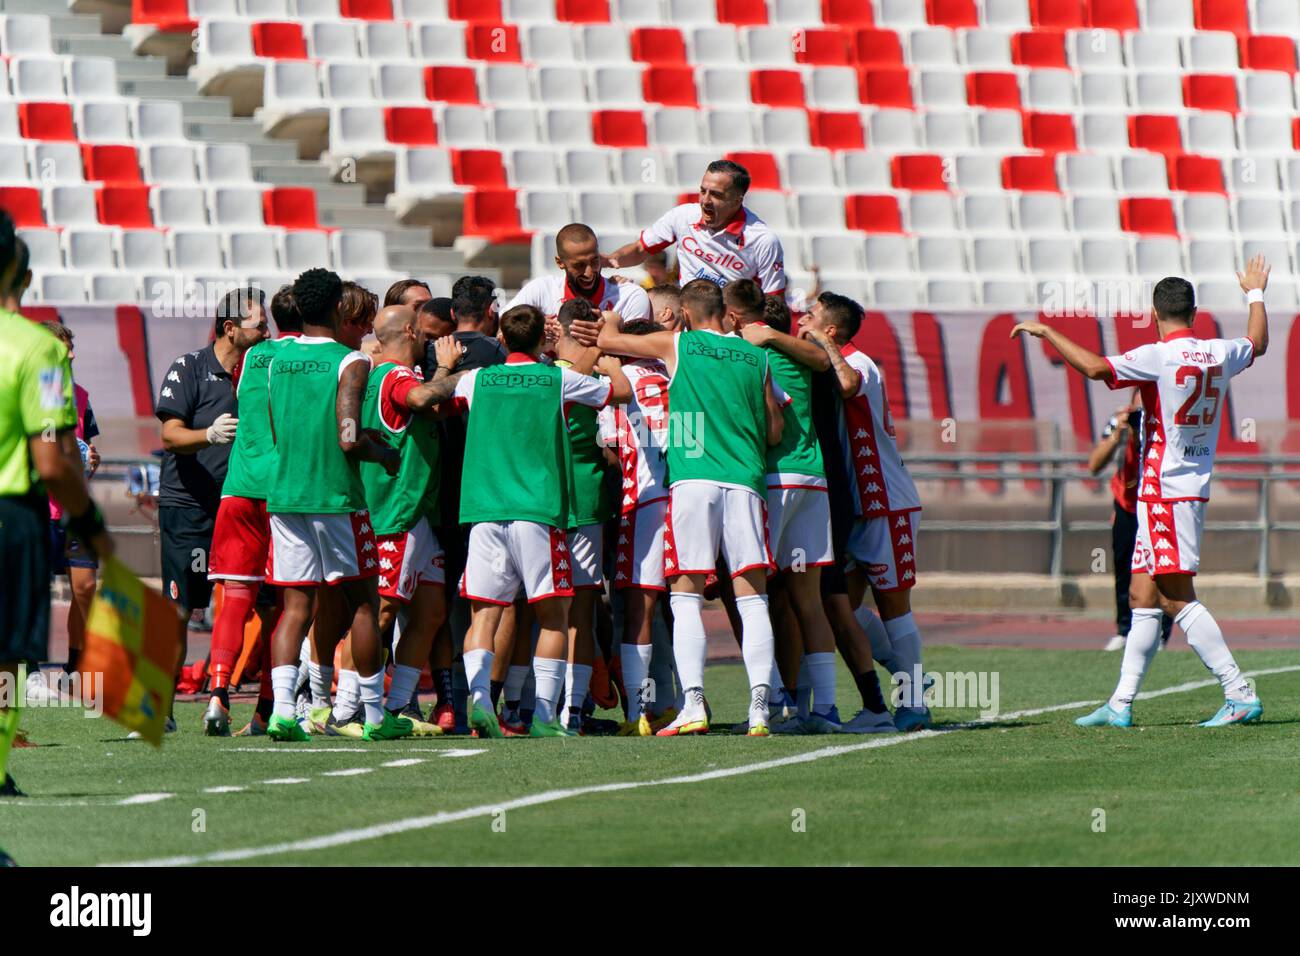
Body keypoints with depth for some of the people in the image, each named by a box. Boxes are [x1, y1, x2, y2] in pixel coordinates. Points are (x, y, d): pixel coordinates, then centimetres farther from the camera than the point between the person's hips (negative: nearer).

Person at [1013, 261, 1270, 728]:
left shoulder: (1159, 358, -15)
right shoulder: (1219, 354, 7)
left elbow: (1095, 367, -25)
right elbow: (1258, 342, 29)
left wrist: (1046, 332, -13)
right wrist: (1256, 294, 47)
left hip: (1165, 492, -8)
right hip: (1193, 489, 8)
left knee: (1176, 597, -10)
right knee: (1143, 595, 10)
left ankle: (1240, 693, -14)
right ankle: (1121, 703, 11)